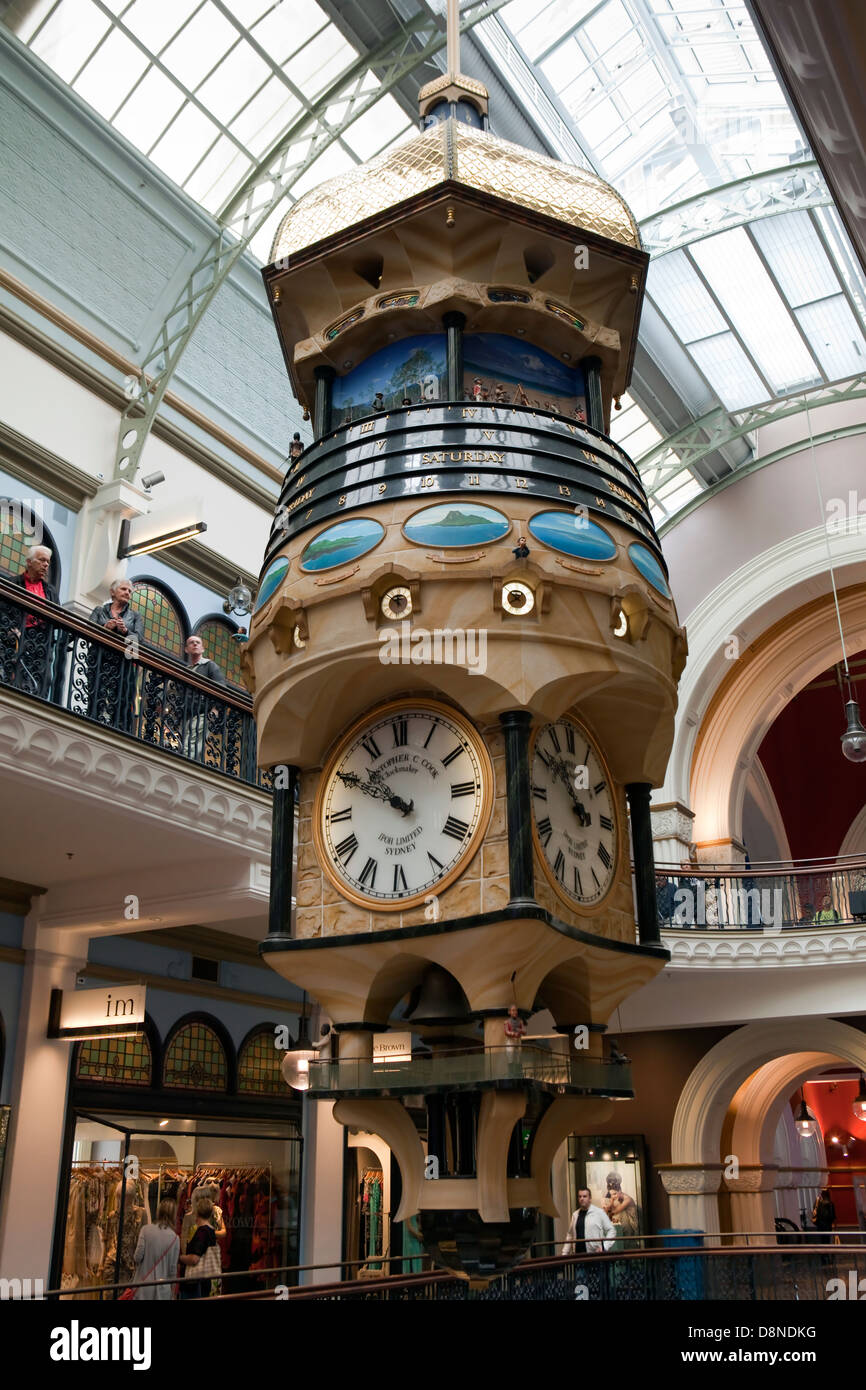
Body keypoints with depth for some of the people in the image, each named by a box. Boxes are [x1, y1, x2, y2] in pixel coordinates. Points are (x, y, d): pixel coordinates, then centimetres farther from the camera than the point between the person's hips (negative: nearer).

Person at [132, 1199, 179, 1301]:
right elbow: (173, 1267, -1)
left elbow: (138, 1256, -12)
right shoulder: (175, 1238, -6)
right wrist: (171, 1285, 17)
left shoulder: (146, 1230, -9)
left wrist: (134, 1260, 12)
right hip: (162, 1289, 0)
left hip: (143, 1286, 0)